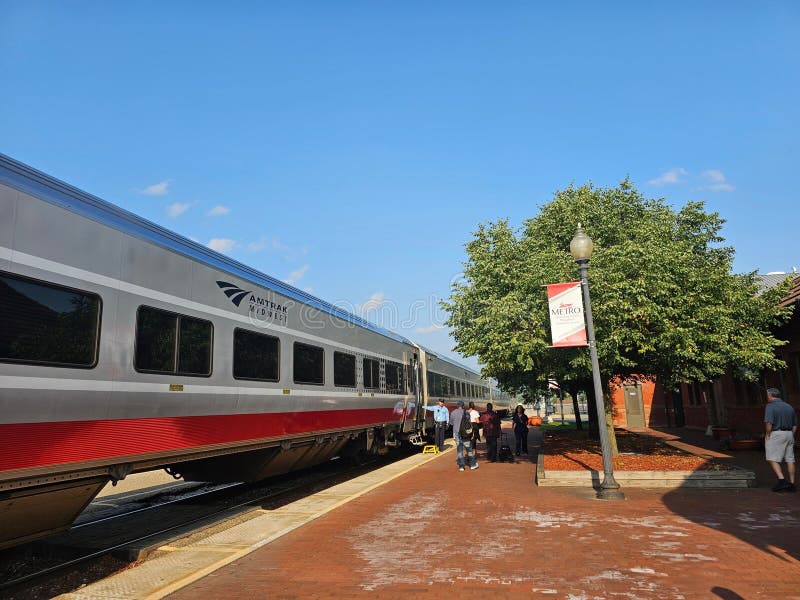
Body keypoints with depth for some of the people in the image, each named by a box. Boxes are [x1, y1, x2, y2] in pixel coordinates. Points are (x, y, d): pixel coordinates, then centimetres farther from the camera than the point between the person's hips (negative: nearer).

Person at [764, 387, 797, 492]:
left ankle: (782, 480, -14)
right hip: (789, 434, 7)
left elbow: (769, 423, -19)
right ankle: (792, 484, 13)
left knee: (773, 459, -3)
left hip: (776, 434, -7)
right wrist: (791, 436, 20)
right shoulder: (789, 407, 13)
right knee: (790, 459, 9)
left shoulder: (771, 406, -9)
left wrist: (767, 435, -8)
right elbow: (795, 425, 15)